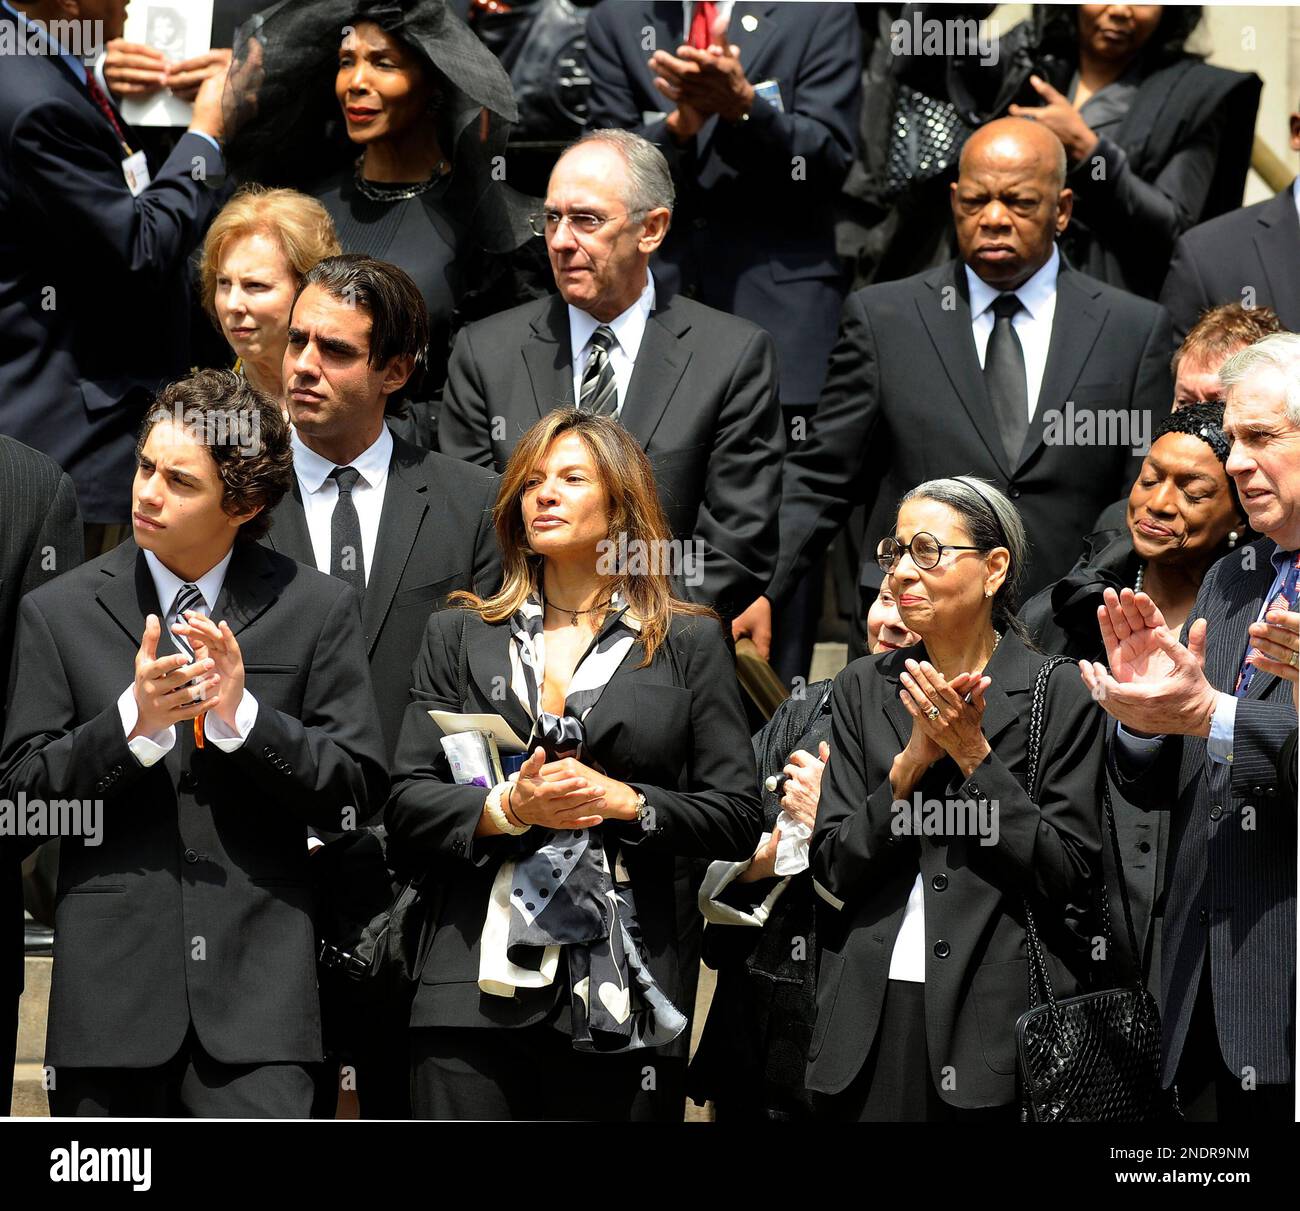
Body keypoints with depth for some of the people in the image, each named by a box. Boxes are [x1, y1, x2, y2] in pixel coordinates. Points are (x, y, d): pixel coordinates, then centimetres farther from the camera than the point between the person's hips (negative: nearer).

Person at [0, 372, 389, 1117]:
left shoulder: (319, 610, 5)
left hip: (256, 994, -1)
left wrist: (243, 712, -12)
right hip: (111, 987, 1)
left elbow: (361, 790, 2)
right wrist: (130, 721, -14)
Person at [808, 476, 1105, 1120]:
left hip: (1002, 1015, -3)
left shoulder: (1061, 697, -2)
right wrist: (911, 760, -10)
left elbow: (1072, 877, -7)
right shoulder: (862, 690, 9)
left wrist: (973, 754, -11)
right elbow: (833, 872, 4)